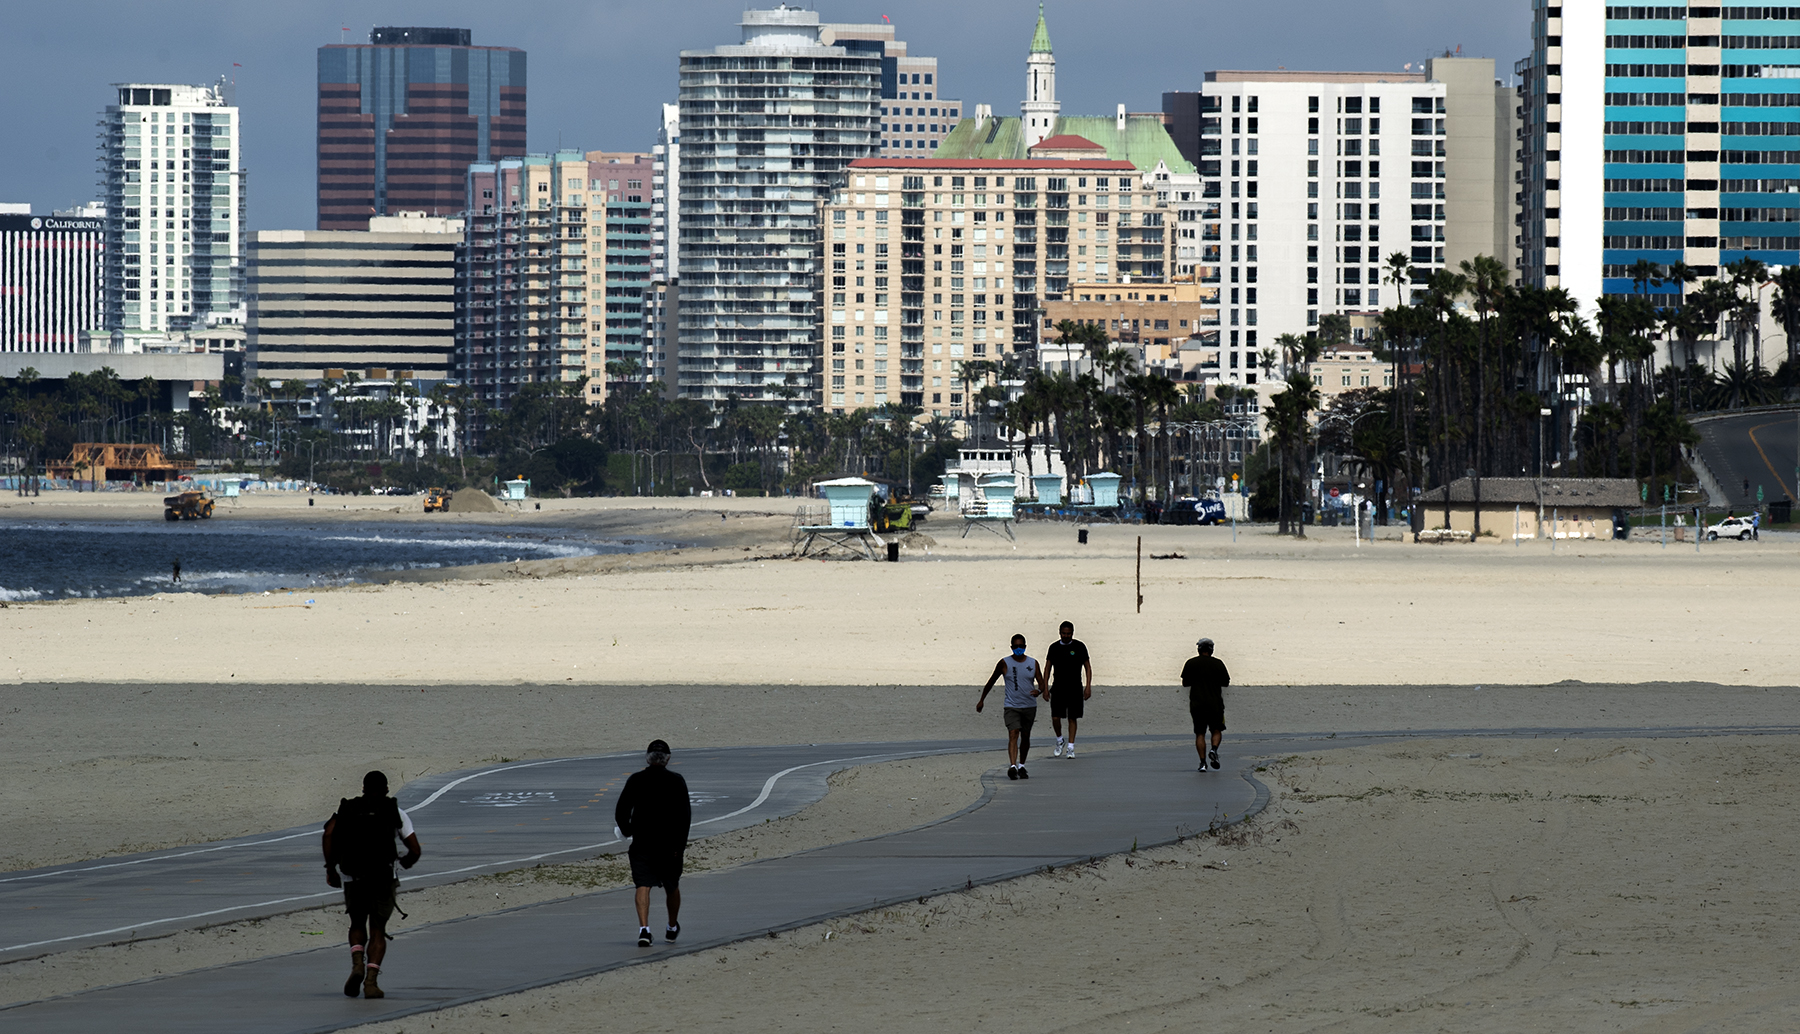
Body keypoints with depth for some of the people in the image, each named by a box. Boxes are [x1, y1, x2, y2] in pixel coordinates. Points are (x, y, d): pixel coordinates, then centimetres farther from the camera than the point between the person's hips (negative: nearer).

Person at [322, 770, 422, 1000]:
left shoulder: (347, 809, 12)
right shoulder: (395, 812, 9)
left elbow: (328, 835, -6)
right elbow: (415, 850, 3)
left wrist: (330, 868, 1)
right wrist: (407, 861, 25)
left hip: (352, 878, 1)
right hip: (383, 876, -1)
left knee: (357, 926, 22)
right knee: (377, 932, 11)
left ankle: (357, 965, -6)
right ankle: (371, 981, -7)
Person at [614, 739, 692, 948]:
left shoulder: (635, 780, -1)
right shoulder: (676, 781, -2)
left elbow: (621, 812, 0)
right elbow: (685, 813, -9)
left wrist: (626, 831, 20)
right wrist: (680, 843, -8)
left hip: (642, 843, -1)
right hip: (670, 843, 1)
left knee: (643, 885, -5)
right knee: (672, 886, 19)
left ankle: (644, 928, -25)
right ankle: (672, 927, 36)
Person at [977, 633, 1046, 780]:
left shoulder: (1033, 664, 4)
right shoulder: (1004, 663, -2)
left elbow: (1041, 683, 3)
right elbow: (991, 681, 8)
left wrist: (1040, 691, -21)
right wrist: (981, 700, 11)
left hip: (1029, 706, 3)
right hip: (1011, 706, -3)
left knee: (1025, 737, 12)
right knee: (1013, 734, -18)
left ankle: (1022, 766, 29)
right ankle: (1012, 766, -30)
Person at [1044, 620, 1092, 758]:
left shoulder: (1079, 647, 0)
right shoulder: (1054, 647, 5)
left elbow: (1087, 667, 3)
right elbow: (1047, 668, 10)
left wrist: (1088, 686, -5)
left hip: (1075, 689, -1)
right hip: (1058, 688, 1)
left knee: (1072, 718, 0)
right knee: (1055, 717, -7)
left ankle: (1070, 747, 7)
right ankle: (1059, 740, 19)